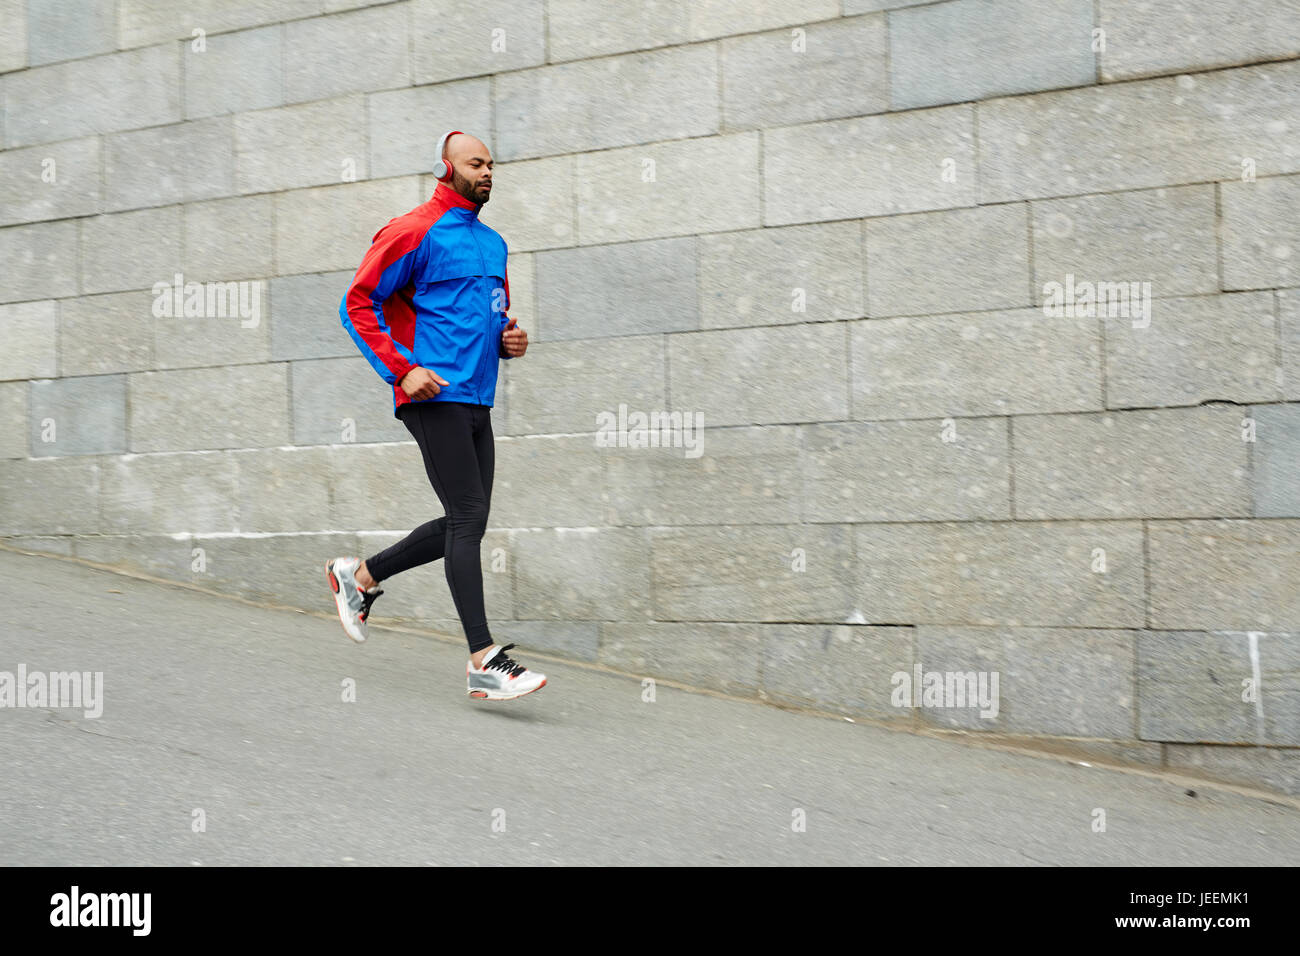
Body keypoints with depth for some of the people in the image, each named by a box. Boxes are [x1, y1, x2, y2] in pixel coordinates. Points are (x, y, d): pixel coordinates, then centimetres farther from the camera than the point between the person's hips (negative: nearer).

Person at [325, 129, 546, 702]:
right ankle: (483, 662, -13)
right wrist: (403, 370, -14)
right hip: (435, 397, -8)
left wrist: (509, 339, 8)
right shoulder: (414, 232, -3)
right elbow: (358, 304, -5)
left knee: (464, 526, 8)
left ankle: (361, 576, 28)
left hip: (477, 402, 8)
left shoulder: (492, 244, 21)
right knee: (468, 517, -13)